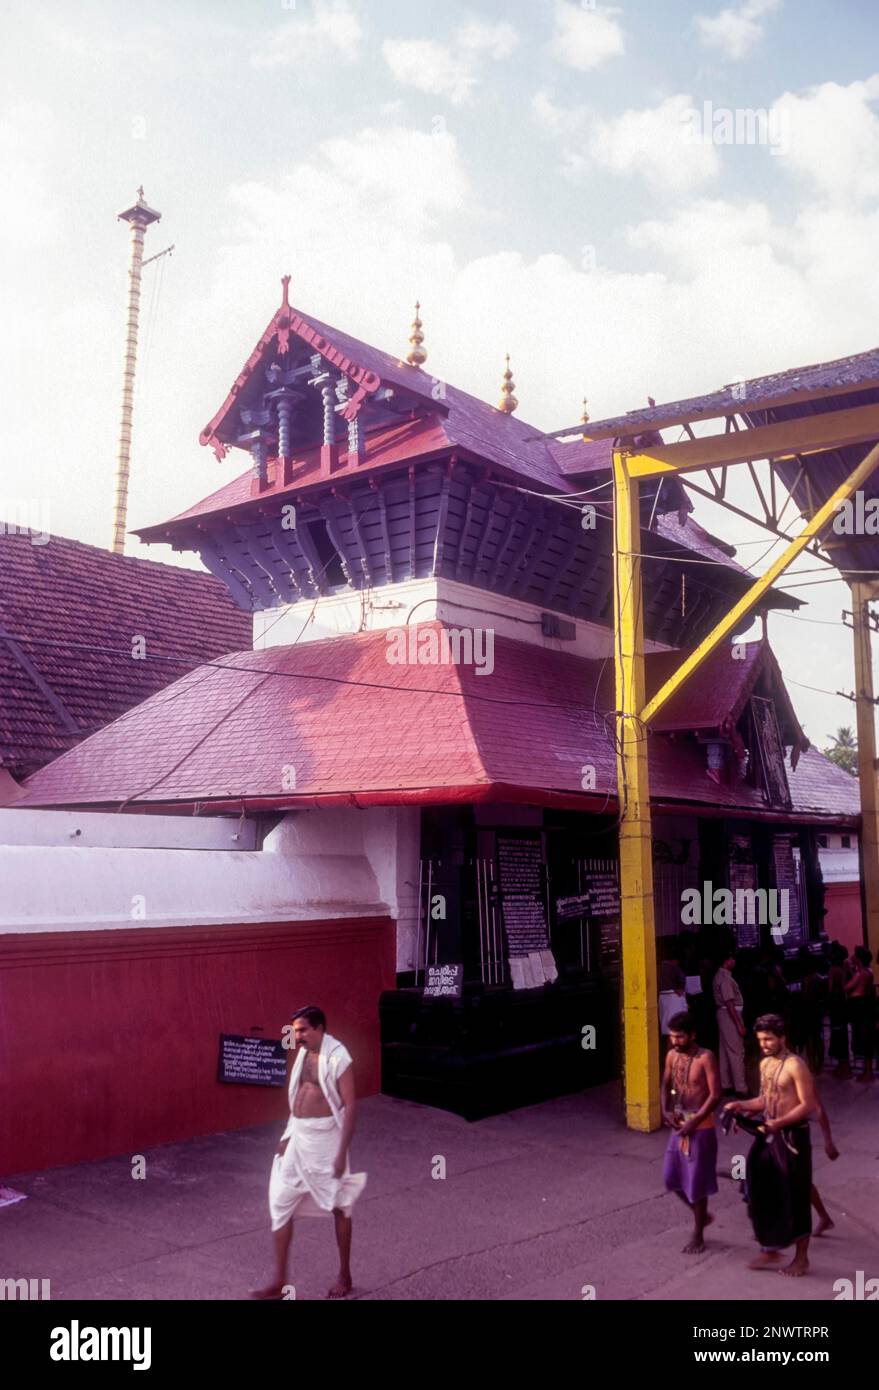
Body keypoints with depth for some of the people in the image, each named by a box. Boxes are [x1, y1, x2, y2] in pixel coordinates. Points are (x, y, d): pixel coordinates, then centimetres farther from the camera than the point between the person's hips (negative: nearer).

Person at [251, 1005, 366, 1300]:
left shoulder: (338, 1059, -17)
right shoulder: (304, 1054, 6)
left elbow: (349, 1107, -17)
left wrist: (342, 1153, -19)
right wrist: (288, 1136, 13)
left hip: (325, 1138, -7)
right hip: (298, 1137, 7)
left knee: (338, 1206, 10)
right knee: (281, 1204, 5)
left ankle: (345, 1277, 26)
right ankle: (279, 1281, 15)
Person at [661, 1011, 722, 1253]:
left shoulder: (706, 1058, -17)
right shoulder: (672, 1056, 2)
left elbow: (715, 1094, -18)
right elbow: (666, 1085, 14)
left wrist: (694, 1121, -19)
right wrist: (666, 1111, -3)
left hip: (701, 1128, -7)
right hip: (678, 1125, 7)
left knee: (697, 1181, 2)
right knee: (671, 1178, 10)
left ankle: (697, 1235, 19)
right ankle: (702, 1215, 33)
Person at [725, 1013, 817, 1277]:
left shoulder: (795, 1065, -16)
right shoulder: (765, 1064, 10)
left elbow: (808, 1105, -19)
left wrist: (779, 1122, -28)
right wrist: (742, 1106, 3)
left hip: (792, 1136, -8)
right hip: (769, 1135, 8)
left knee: (795, 1197, 3)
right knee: (765, 1195, 11)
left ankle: (801, 1258, 17)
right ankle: (770, 1252, 24)